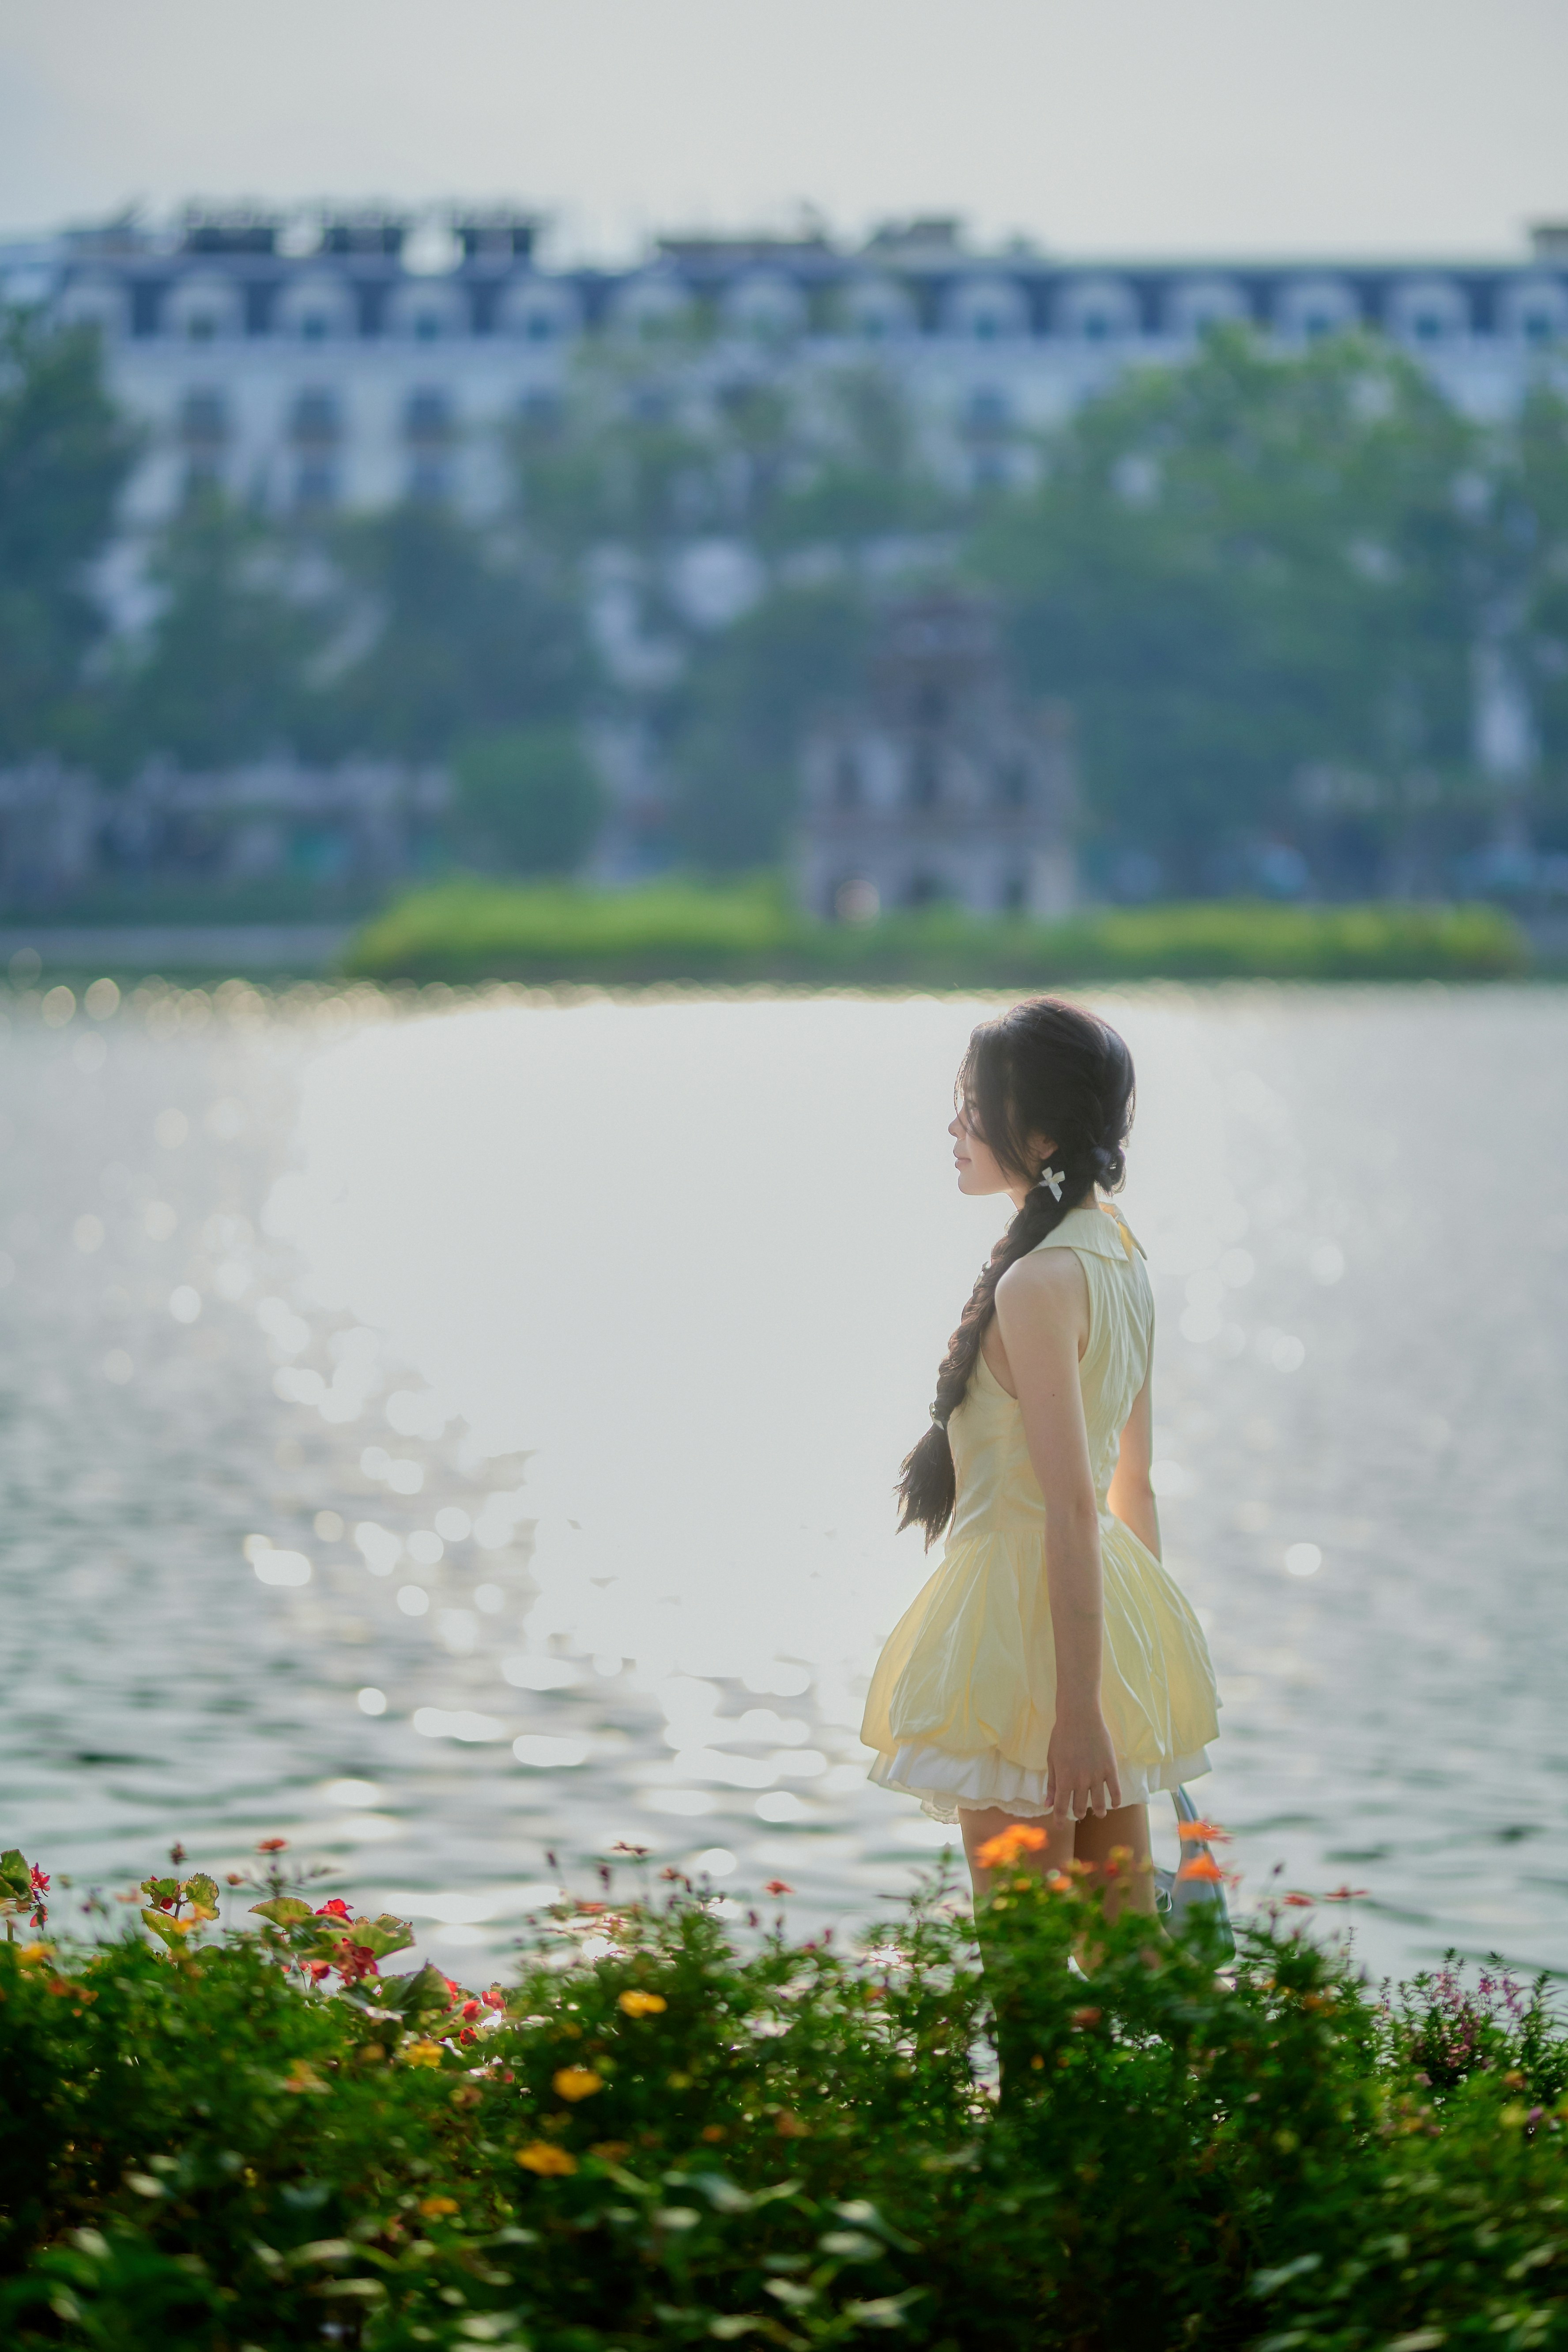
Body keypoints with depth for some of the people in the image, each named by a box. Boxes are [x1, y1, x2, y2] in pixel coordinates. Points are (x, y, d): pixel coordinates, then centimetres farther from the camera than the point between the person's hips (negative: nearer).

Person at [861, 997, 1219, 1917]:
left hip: (1029, 1617, -9)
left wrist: (1079, 1709, -22)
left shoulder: (1039, 1283, -19)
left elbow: (1072, 1508, -22)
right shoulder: (1123, 1258, 9)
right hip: (1121, 1607, 9)